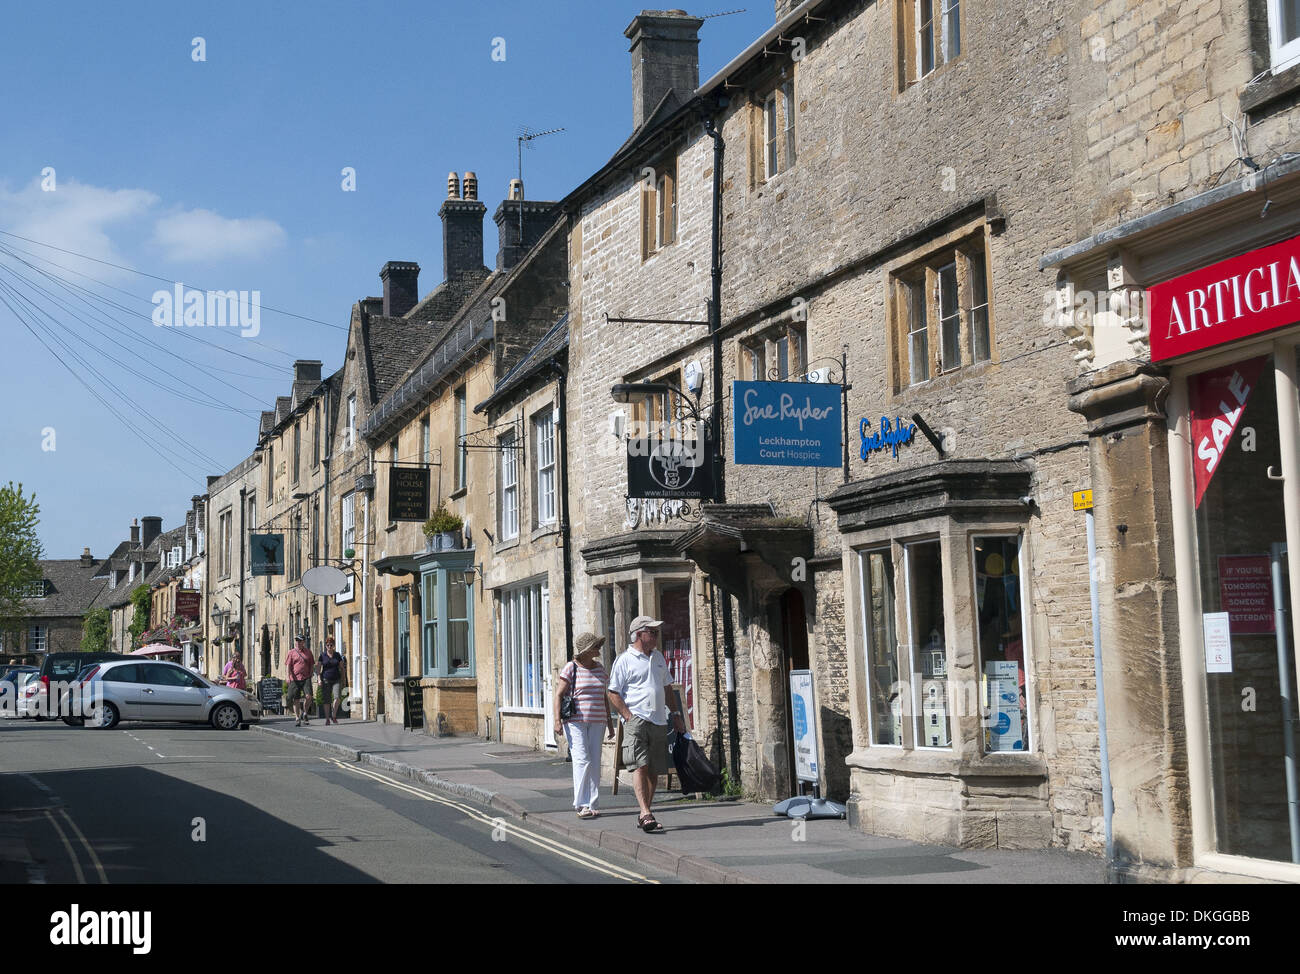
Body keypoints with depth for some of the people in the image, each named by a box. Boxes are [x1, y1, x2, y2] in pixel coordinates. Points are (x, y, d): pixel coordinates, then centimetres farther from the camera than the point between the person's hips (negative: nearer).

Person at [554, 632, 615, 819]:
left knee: (595, 763, 2)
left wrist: (610, 721, 17)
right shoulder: (571, 668, -3)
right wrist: (557, 720, -15)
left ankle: (592, 805, 7)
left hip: (596, 722, 5)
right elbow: (558, 695, -5)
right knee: (582, 760, -13)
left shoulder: (600, 668, 13)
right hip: (575, 721, -5)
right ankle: (581, 805, -9)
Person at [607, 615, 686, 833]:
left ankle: (644, 817, 14)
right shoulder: (624, 660, -3)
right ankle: (645, 814, -24)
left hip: (659, 722, 6)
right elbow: (614, 694, -5)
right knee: (640, 766, -17)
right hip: (636, 720, -6)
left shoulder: (658, 657, 18)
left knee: (654, 771, 6)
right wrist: (629, 717, -13)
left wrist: (676, 714, 21)